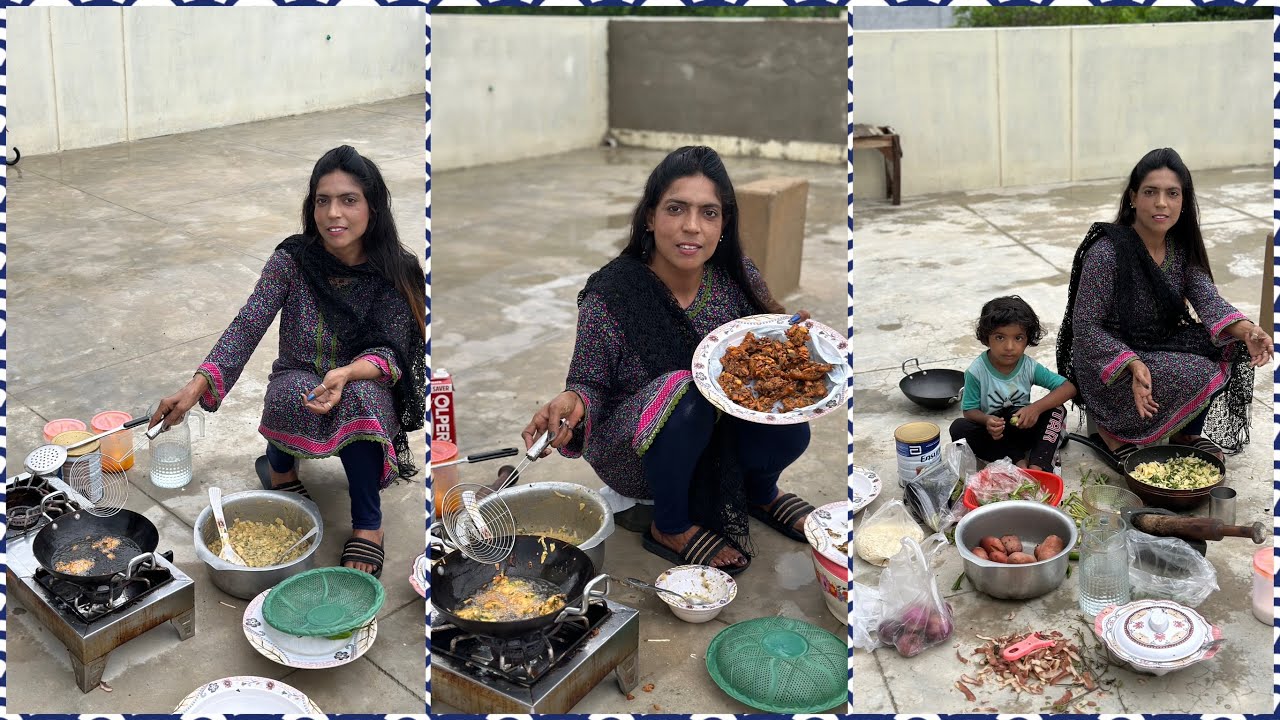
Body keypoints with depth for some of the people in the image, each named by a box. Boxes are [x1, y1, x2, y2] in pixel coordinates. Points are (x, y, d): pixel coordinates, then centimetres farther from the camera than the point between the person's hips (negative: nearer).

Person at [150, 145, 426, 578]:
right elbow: (247, 327, -17)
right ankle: (279, 466, -1)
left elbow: (390, 352, -15)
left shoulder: (397, 273, -11)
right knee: (296, 394, -36)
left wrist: (347, 373, -37)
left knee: (360, 396, -37)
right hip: (298, 384, 1)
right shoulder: (292, 259, -10)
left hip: (366, 390, 0)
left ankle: (368, 522, -21)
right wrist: (196, 387, -31)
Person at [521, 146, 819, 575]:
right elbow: (591, 385, -12)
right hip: (633, 455, -4)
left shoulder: (737, 278, -9)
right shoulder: (608, 298, -20)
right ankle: (670, 529, -9)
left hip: (721, 438, 4)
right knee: (683, 392, -35)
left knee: (789, 433, -26)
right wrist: (573, 402, -35)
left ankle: (760, 492, 13)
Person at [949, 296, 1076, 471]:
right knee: (958, 428, -29)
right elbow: (969, 410, -10)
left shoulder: (1029, 368, -10)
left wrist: (1036, 408, -29)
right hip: (993, 433, -2)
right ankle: (1019, 460, -27)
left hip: (1023, 429, 2)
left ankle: (1037, 466, -29)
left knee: (1056, 410, -19)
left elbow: (1069, 388, -15)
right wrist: (987, 420, -33)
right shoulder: (977, 371, -15)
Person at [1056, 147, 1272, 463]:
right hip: (1108, 366, -7)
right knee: (1203, 376, -24)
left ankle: (1187, 432, 9)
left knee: (1233, 347, -10)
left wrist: (1246, 330, -31)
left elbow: (1206, 297, -11)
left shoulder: (1181, 246, 0)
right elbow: (1085, 328, -21)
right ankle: (1112, 428, -4)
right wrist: (1133, 365, -35)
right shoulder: (1106, 252, -22)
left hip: (1161, 347, 7)